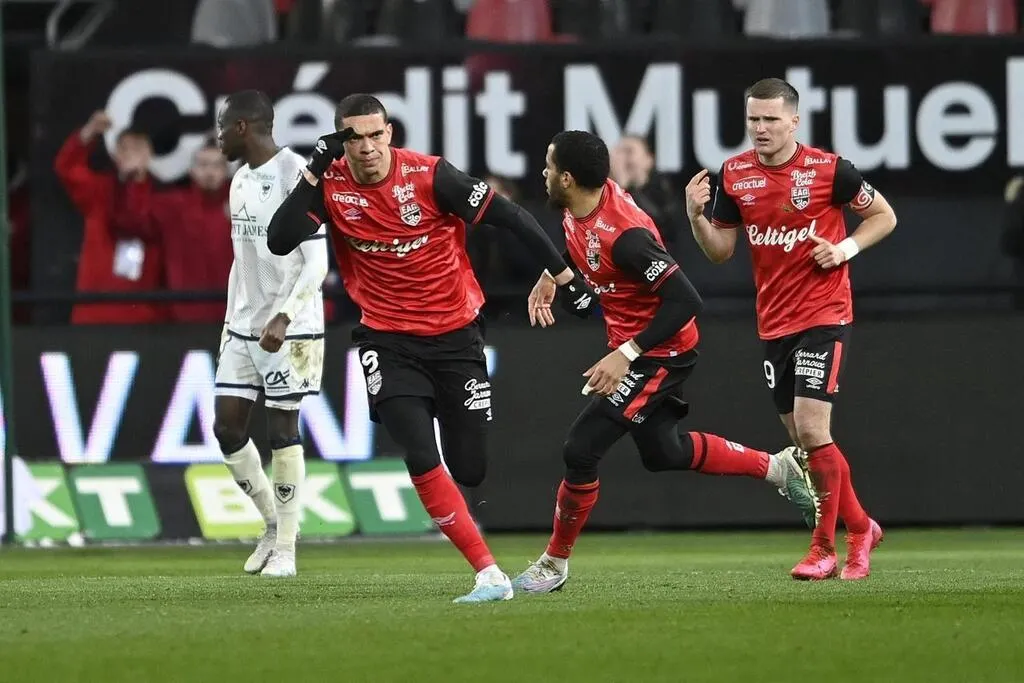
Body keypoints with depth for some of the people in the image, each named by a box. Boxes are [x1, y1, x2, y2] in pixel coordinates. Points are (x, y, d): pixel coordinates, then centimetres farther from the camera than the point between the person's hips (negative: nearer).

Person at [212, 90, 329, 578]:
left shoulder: (296, 176, -13)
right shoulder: (241, 180, 13)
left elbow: (317, 262, -17)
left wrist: (283, 318, -24)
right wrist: (230, 325, 18)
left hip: (290, 330, -8)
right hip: (243, 328, 8)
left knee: (282, 432, -4)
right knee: (227, 427, 3)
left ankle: (286, 548, 3)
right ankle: (273, 524, 18)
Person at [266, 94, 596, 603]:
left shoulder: (429, 175, -14)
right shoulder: (332, 186, -7)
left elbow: (508, 217, -10)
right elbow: (279, 241, -16)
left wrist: (563, 276, -10)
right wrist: (314, 171, -22)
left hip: (455, 336, -1)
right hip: (389, 343, 1)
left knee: (470, 470, 0)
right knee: (421, 460, -20)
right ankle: (489, 575, -16)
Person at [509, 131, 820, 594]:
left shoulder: (624, 236, -32)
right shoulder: (581, 204, -6)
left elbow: (685, 300, -32)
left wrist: (627, 354, -32)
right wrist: (549, 276, 13)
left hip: (660, 354, -10)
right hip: (633, 345, 10)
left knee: (580, 451, -10)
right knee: (662, 452, 22)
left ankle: (555, 563, 7)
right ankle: (776, 468, 33)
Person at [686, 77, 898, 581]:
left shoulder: (828, 169, -9)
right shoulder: (733, 175, 2)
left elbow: (884, 216, 3)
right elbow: (720, 251, 9)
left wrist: (847, 247, -12)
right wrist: (697, 216, -10)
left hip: (824, 316, -5)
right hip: (773, 325, 5)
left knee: (811, 428, -15)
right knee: (802, 438, 8)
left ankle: (825, 548, -4)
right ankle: (859, 528, 26)